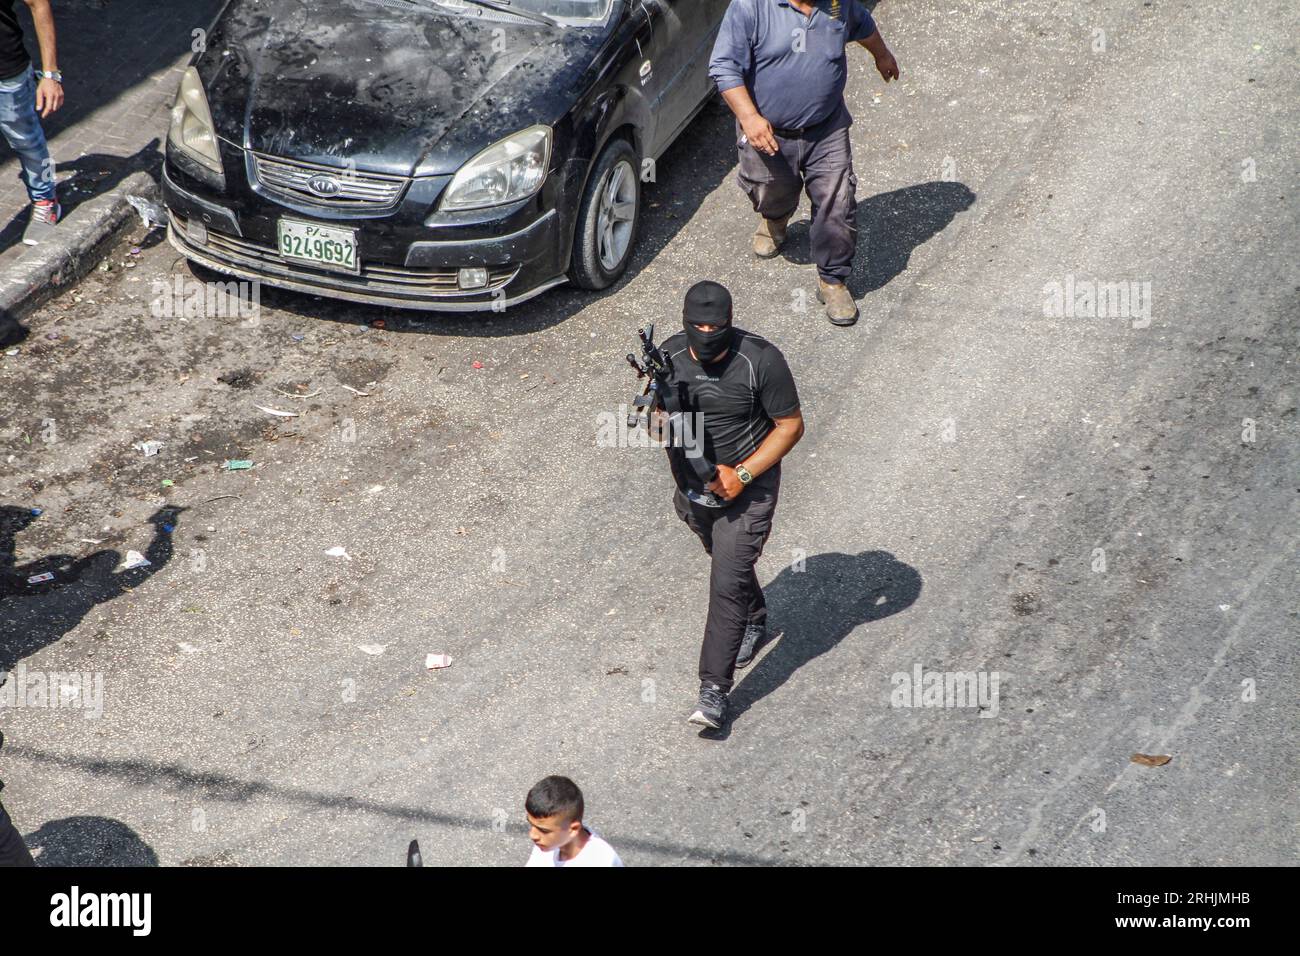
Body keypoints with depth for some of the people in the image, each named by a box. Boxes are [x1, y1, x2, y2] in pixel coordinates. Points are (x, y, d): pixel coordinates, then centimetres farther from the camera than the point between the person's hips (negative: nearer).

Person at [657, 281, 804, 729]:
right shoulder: (670, 355, -9)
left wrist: (743, 474, -22)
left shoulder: (761, 360, -22)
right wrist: (659, 413, -27)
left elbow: (790, 424, -15)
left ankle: (714, 690, -8)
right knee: (727, 560, 27)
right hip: (692, 487, 5)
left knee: (728, 583, -12)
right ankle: (754, 620, 56)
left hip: (746, 487, -5)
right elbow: (658, 422, -1)